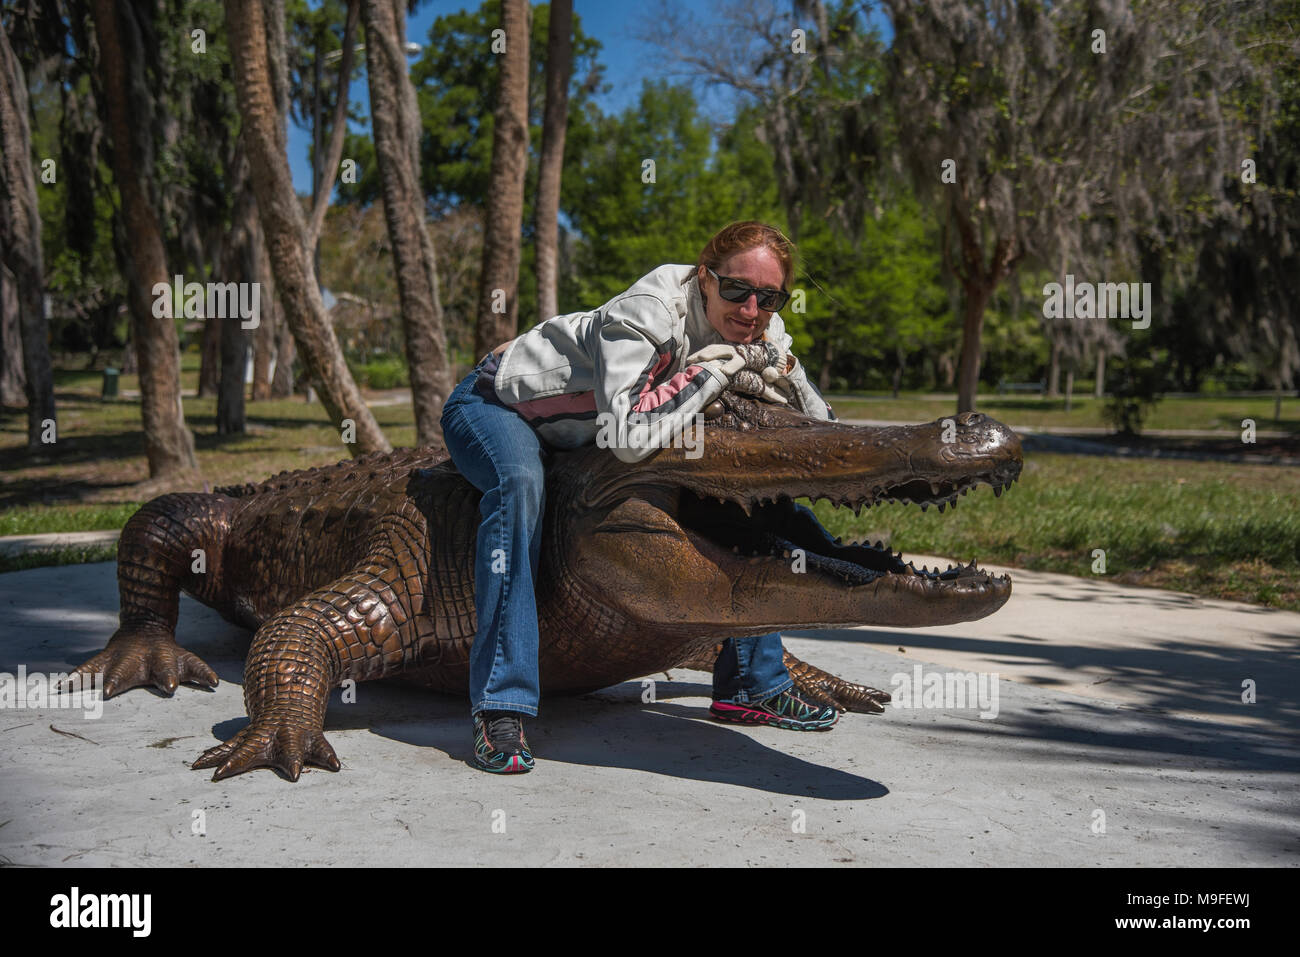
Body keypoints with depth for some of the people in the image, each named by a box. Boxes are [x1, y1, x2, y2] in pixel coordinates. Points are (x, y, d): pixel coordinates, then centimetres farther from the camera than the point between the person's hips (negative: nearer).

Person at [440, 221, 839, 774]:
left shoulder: (758, 334, -13)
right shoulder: (652, 310, -35)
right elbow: (628, 439, -47)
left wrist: (762, 376, -27)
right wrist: (712, 371, -40)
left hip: (585, 429, 7)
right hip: (495, 404, -6)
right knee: (521, 481, -41)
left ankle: (752, 686, 9)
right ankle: (500, 707, -36)